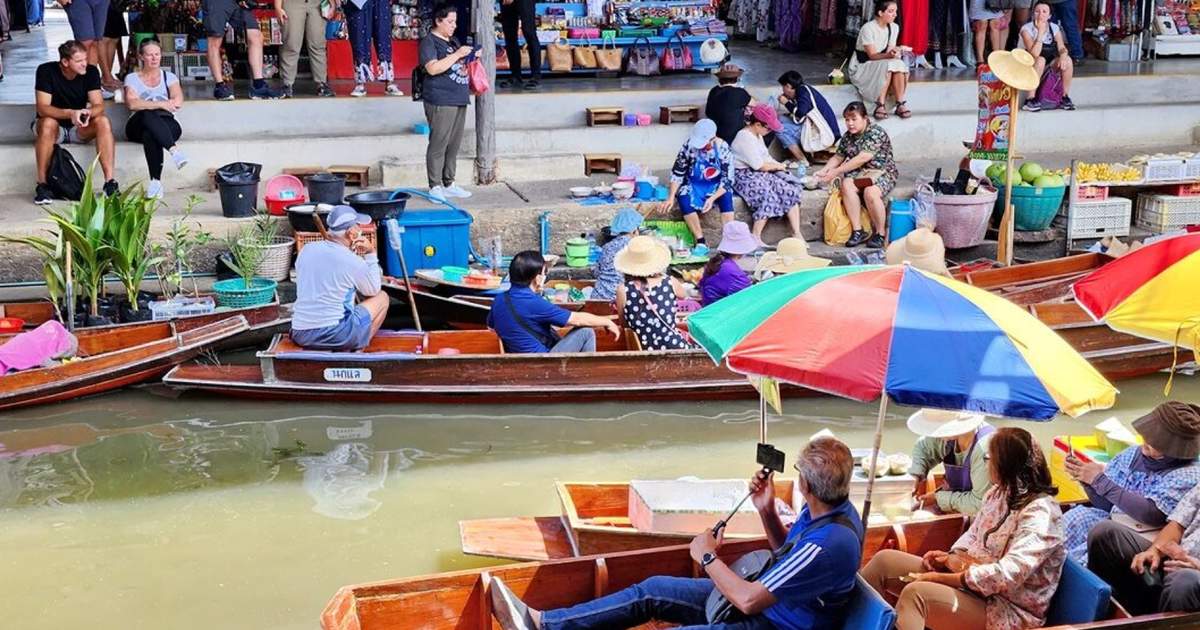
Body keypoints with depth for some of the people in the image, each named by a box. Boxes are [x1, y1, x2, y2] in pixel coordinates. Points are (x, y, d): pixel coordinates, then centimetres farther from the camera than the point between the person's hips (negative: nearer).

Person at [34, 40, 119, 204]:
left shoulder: (91, 72, -11)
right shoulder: (46, 71, -18)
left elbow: (99, 106, -16)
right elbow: (42, 108, -26)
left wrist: (88, 113, -41)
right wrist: (70, 113, -43)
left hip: (80, 128, 3)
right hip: (55, 125, -2)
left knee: (103, 122, -27)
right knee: (48, 123, -37)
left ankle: (110, 182, -30)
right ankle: (42, 184, -29)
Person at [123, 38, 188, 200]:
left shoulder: (169, 77, 17)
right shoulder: (132, 78, 14)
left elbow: (178, 102, -2)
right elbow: (132, 104, -7)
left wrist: (146, 104, -5)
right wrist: (160, 104, -14)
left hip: (167, 124, 1)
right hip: (138, 126, -1)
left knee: (149, 134, -37)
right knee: (147, 116, -38)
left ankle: (156, 181, -43)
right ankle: (174, 150, -53)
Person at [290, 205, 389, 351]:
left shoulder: (306, 250, 6)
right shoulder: (353, 261, -10)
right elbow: (374, 290, 8)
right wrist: (370, 255, 12)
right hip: (335, 335, -6)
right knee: (381, 298, 15)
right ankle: (356, 351, 7)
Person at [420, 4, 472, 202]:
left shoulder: (453, 41, 19)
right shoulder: (429, 42, -6)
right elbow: (433, 68, -20)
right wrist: (458, 54, -19)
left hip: (459, 100, 8)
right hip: (441, 102, -8)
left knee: (454, 145, 10)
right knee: (438, 145, -7)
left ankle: (448, 184, 17)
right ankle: (434, 187, -3)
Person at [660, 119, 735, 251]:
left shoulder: (723, 149, -18)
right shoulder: (689, 145, -18)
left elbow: (727, 180, -17)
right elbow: (677, 173, -10)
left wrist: (712, 199, -32)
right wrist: (671, 197, -18)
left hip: (716, 186, 0)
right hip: (694, 185, 1)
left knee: (726, 197, -32)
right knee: (683, 198, -31)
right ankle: (701, 242, -25)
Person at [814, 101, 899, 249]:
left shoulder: (876, 133, -14)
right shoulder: (848, 136, 10)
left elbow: (862, 159, -22)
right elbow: (838, 157, 17)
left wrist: (836, 171, -21)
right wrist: (825, 170, -4)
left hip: (882, 172, -6)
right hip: (859, 173, 6)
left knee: (871, 192, -37)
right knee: (846, 185, -29)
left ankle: (880, 234, -17)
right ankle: (857, 231, -25)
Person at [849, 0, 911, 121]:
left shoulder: (894, 27, 1)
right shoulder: (868, 28, -19)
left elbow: (889, 51, -2)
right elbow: (872, 55, -23)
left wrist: (894, 52, -26)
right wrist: (888, 55, -41)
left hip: (883, 66, 6)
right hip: (860, 69, -6)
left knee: (899, 65, -26)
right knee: (887, 66, -34)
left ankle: (900, 103, -23)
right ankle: (881, 104, -31)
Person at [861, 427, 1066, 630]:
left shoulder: (1041, 513, -21)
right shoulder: (999, 493, 8)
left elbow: (1007, 575, -29)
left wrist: (945, 578, -23)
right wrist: (952, 558, -4)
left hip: (1006, 610, -9)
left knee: (915, 594, -34)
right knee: (884, 560, 1)